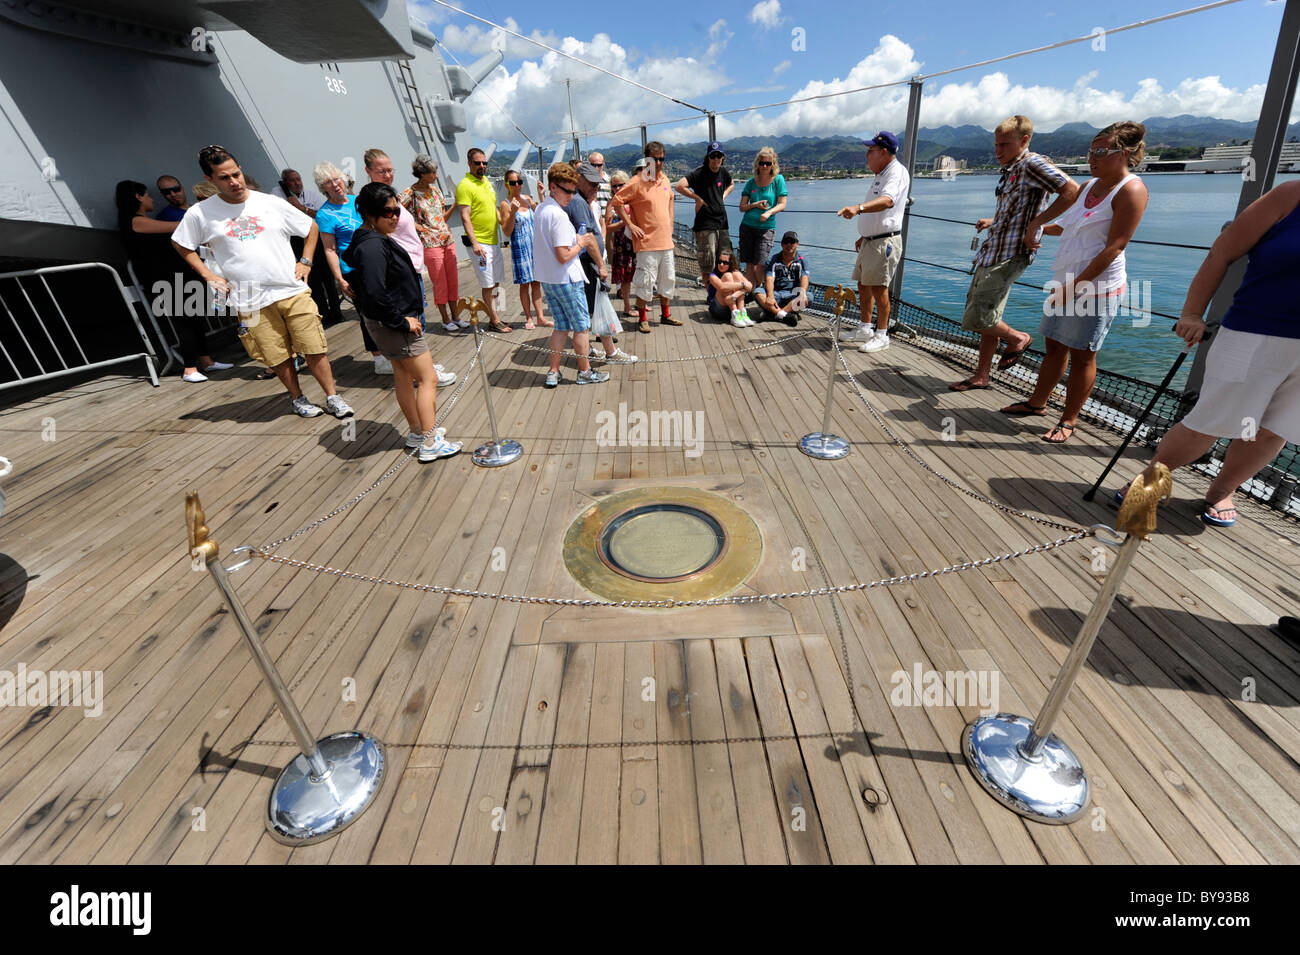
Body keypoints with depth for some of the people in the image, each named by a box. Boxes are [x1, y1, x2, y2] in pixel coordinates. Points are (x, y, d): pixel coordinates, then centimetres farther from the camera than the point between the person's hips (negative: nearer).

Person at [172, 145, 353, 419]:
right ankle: (297, 398, 24)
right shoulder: (200, 214, 4)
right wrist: (209, 275, 5)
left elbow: (311, 227, 14)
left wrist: (305, 262, 4)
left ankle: (332, 397, 12)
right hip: (251, 301, 0)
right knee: (278, 356, 5)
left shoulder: (271, 203, 4)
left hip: (293, 291, 0)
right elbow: (181, 245, 16)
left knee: (314, 348, -1)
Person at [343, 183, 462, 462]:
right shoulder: (372, 246, -22)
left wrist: (404, 318, 15)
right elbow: (375, 294, -31)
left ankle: (417, 433, 32)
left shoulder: (377, 240, 10)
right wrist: (402, 321, -22)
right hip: (394, 325, -11)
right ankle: (429, 443, 0)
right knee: (428, 379, -5)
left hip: (393, 322, 11)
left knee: (404, 376, 18)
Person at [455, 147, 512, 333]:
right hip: (479, 243, -8)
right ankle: (495, 321, 4)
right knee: (488, 284, -4)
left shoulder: (486, 181, 14)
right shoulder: (465, 186, -11)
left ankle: (493, 316, 23)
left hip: (494, 241, 8)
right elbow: (465, 217, -17)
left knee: (496, 281, 13)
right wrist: (474, 243, -23)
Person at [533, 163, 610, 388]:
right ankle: (585, 372, 15)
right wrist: (580, 244, -7)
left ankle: (553, 372, 16)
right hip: (566, 279, -9)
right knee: (582, 326, 5)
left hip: (546, 279, 9)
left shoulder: (540, 210, 10)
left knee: (562, 326, 16)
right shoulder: (559, 215, -19)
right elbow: (563, 256, -24)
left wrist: (577, 239, 12)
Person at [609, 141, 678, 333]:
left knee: (668, 278, 12)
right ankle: (642, 319, 9)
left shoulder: (665, 179, 10)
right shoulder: (637, 182, -9)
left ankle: (665, 315, 27)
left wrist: (670, 224, 19)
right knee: (645, 281, -5)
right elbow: (615, 202, -11)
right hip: (647, 242, -7)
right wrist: (630, 225, -12)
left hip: (666, 240, 7)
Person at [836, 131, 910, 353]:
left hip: (885, 242, -10)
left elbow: (887, 201, -34)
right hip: (870, 241, 10)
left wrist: (858, 208, -48)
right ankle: (865, 328, 24)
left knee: (879, 287, -10)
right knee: (863, 285, 13)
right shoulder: (881, 175, 20)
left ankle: (882, 336, -3)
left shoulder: (897, 172, -12)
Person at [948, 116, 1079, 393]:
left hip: (1007, 258, -10)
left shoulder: (1033, 164, -11)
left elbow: (1072, 190, -23)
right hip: (991, 253, 10)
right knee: (986, 317, 11)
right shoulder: (1011, 170, 17)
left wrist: (1034, 225, -22)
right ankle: (981, 376, 19)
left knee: (975, 320, -11)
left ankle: (1017, 338, 17)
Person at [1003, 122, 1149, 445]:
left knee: (1082, 355, -1)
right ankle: (1037, 402, 26)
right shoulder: (1089, 186, 14)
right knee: (1055, 346, 14)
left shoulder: (1131, 190, -11)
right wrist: (1039, 226, 18)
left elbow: (1113, 248, -18)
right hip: (1066, 283, 8)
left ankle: (1069, 421, 7)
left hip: (1096, 287, -8)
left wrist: (1074, 286, -21)